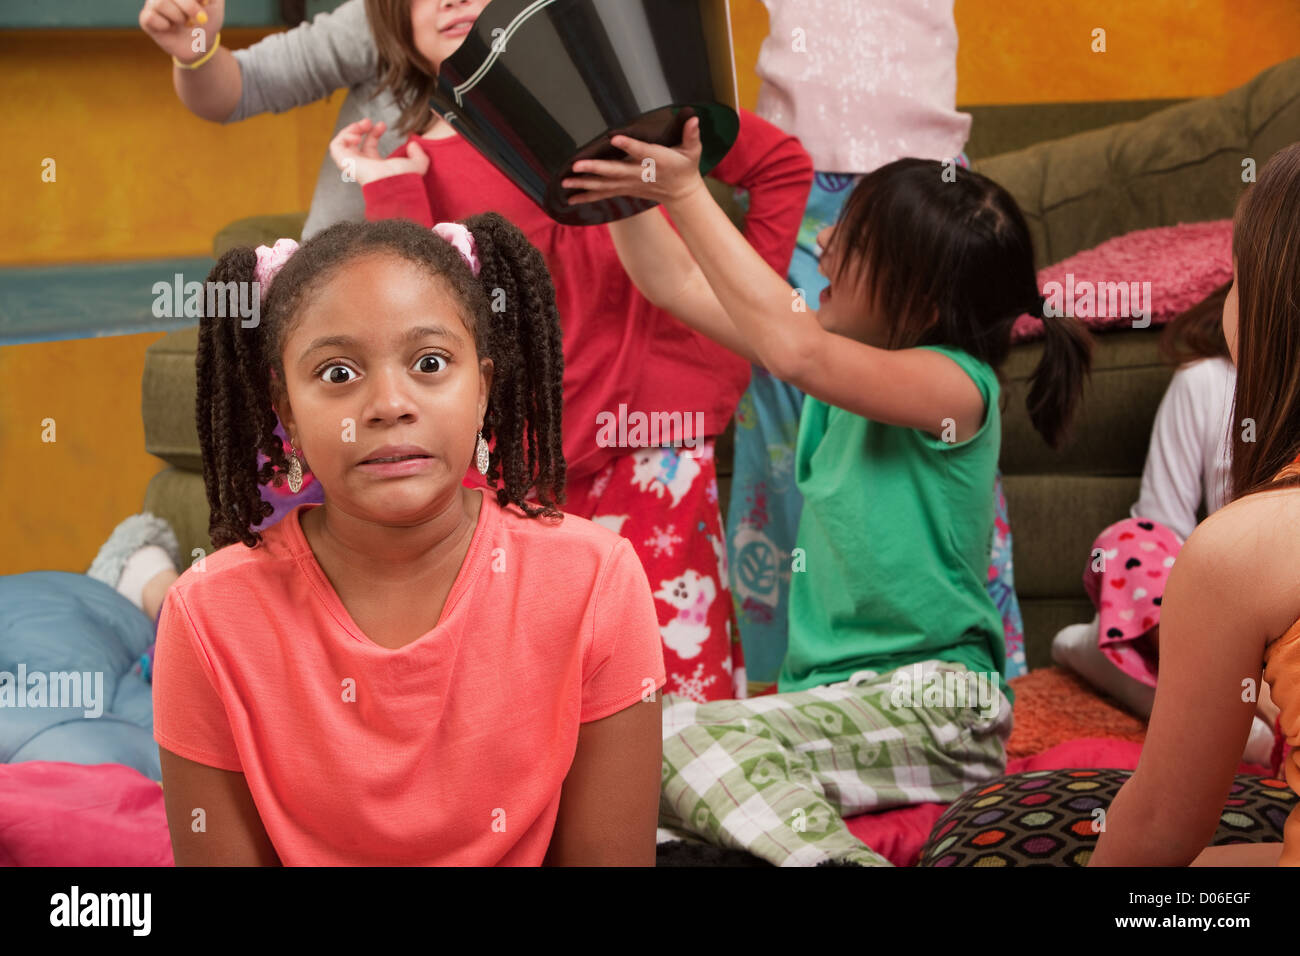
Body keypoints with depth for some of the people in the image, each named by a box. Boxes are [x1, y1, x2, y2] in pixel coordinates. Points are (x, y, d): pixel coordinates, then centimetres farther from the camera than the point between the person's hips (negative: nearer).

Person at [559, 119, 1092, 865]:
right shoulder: (850, 349, 10)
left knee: (664, 733, -27)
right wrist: (625, 182, 5)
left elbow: (794, 350, -28)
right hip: (837, 702, 8)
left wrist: (685, 192, -22)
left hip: (930, 713, -8)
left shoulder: (954, 384, -13)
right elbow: (680, 285, 16)